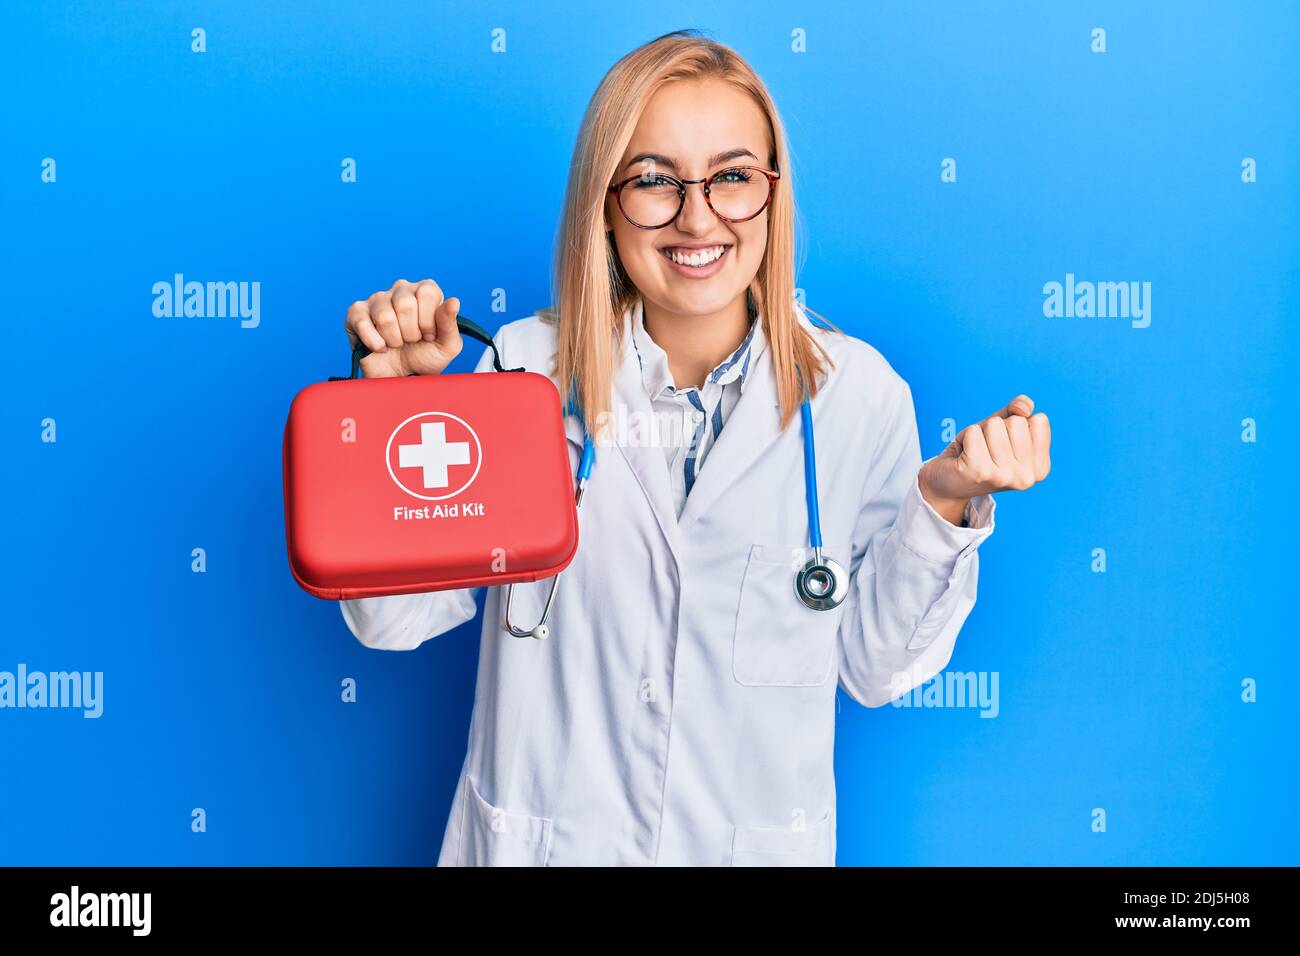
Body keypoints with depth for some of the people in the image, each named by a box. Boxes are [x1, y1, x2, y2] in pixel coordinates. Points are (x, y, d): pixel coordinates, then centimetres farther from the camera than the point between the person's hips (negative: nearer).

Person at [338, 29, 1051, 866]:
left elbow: (876, 668, -6)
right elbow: (393, 617, -11)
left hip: (757, 841, 1)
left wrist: (941, 501, -19)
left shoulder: (858, 392, -11)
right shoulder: (526, 365, -12)